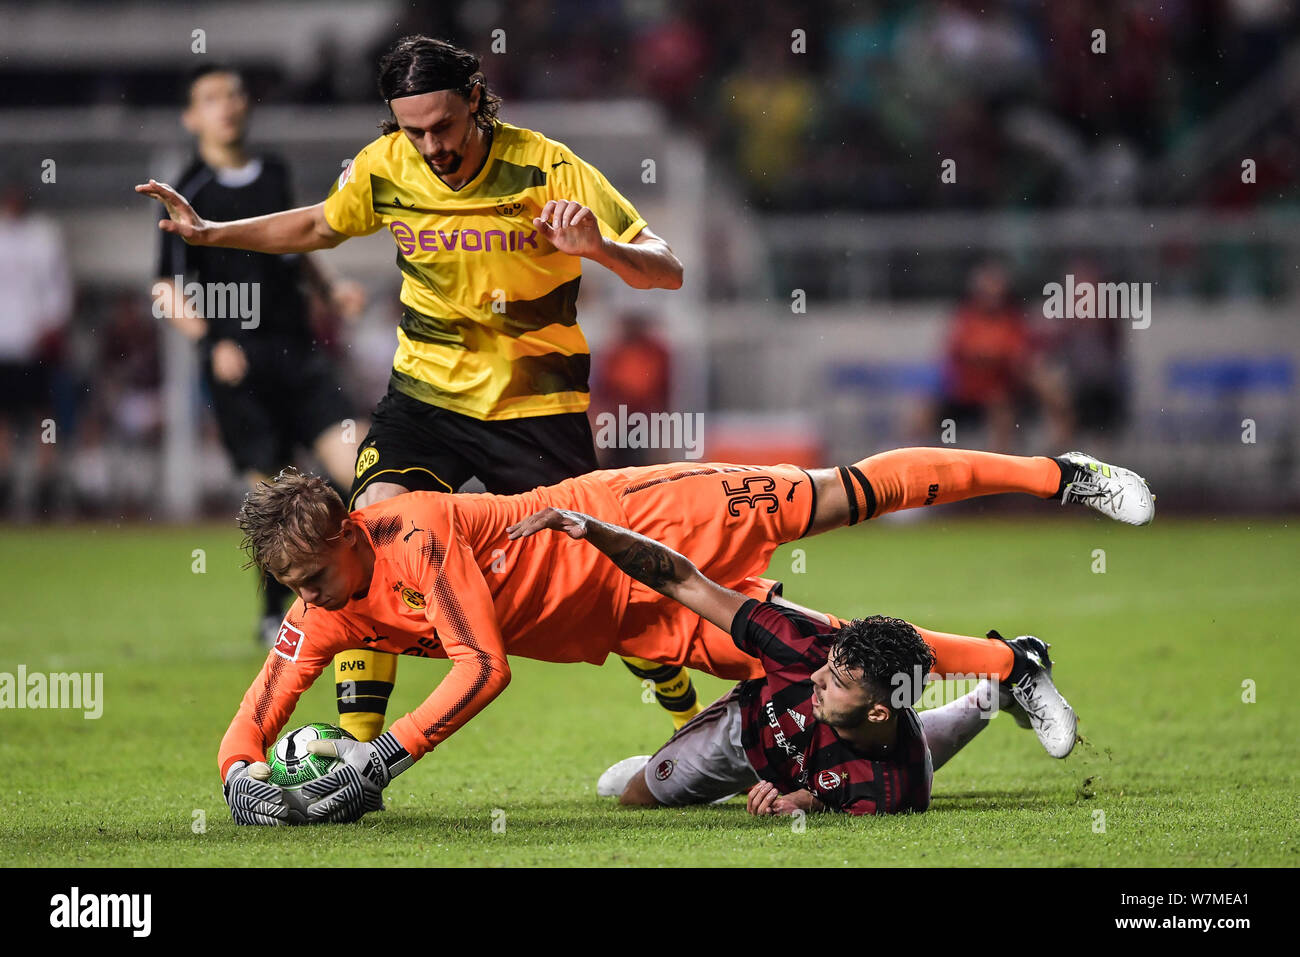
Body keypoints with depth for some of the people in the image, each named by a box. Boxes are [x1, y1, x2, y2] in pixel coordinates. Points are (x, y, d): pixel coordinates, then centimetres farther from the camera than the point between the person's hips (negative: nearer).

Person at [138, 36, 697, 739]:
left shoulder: (546, 169, -17)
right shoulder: (384, 167, -6)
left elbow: (666, 271, -17)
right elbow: (322, 226, 18)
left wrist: (598, 247, -37)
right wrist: (210, 233, 9)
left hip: (538, 407, -2)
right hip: (426, 392, 2)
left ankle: (691, 719, 21)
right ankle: (355, 744, -13)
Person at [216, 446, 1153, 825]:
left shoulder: (418, 534, -30)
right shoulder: (323, 619, -10)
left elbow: (484, 667, -35)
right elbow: (254, 718, -7)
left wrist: (380, 758, -41)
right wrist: (243, 776, -31)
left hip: (635, 526, -5)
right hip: (638, 627, 5)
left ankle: (1060, 474, 10)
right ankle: (1012, 665, 17)